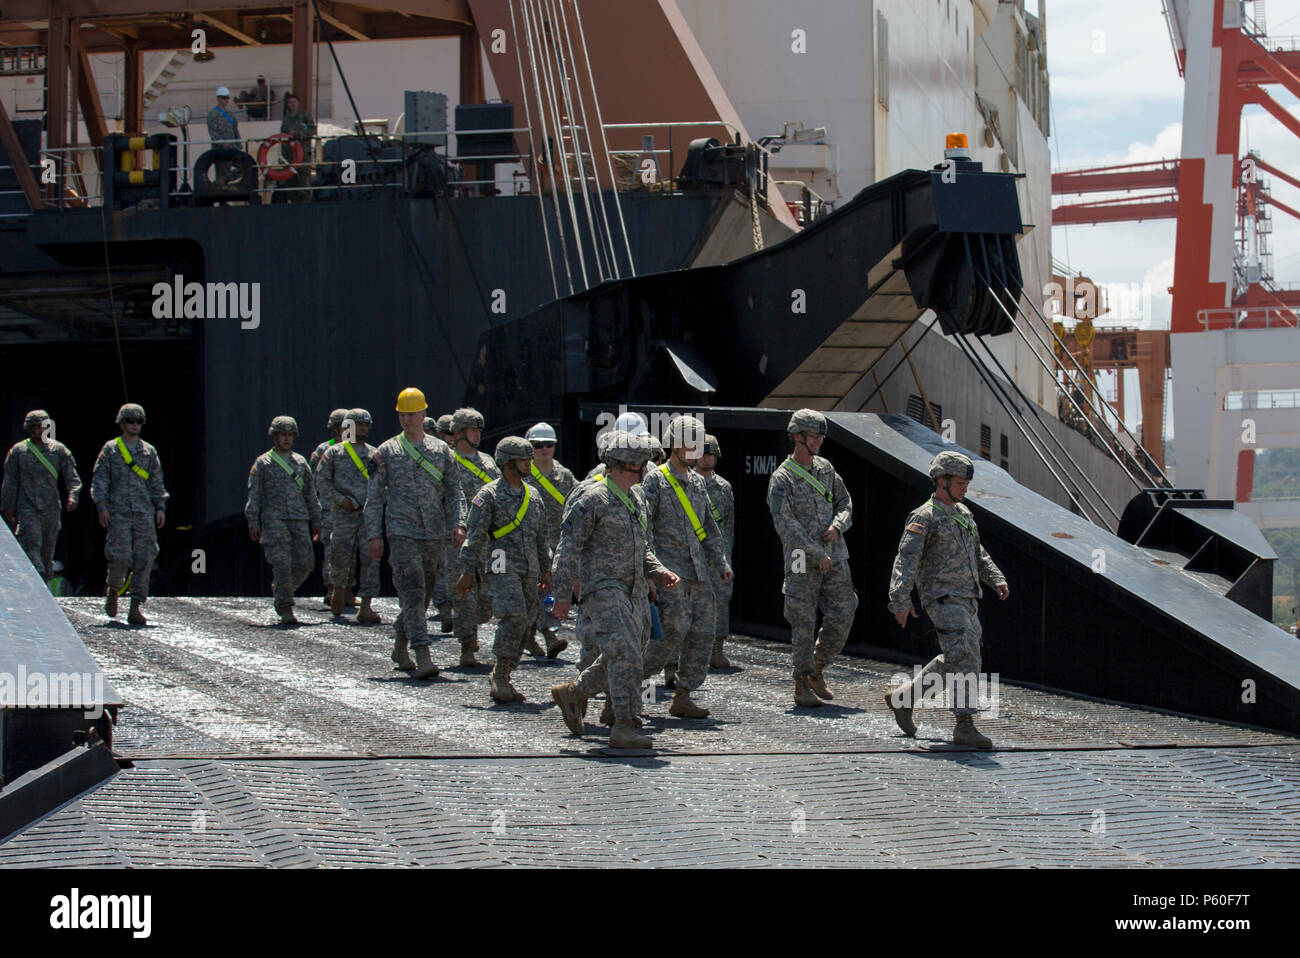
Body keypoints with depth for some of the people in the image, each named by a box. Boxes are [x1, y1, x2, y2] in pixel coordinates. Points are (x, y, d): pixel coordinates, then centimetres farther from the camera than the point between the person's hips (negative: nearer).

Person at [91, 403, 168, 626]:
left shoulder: (149, 451, 13)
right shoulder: (110, 449, 5)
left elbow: (157, 482, 15)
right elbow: (99, 480, 2)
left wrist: (161, 507, 6)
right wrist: (102, 507, -8)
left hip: (144, 514, 3)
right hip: (118, 513, -3)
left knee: (144, 560, -4)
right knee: (120, 557, -11)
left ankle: (135, 607, 0)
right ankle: (113, 591, 18)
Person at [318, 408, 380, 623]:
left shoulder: (374, 454, 12)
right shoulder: (334, 453, 4)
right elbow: (322, 481, 1)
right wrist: (341, 499, -11)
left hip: (369, 513, 2)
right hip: (343, 515, -2)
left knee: (371, 558, -8)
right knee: (342, 557, -1)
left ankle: (366, 607, -8)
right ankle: (341, 588, 32)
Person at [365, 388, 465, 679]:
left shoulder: (441, 450, 10)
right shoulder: (386, 452, 4)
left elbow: (454, 491, 11)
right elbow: (373, 496, 5)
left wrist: (458, 524, -5)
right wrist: (373, 535, -2)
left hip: (436, 535, 3)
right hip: (402, 532, -3)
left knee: (422, 592, 11)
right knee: (412, 592, -15)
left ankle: (400, 647, 31)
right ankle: (422, 655, -21)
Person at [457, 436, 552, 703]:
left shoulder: (533, 496, 16)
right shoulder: (489, 495, -4)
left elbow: (541, 536, 24)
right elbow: (475, 536, -6)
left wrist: (546, 569, 21)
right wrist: (467, 572, -10)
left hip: (529, 571, 7)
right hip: (501, 567, -7)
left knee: (525, 625, 3)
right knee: (514, 616, -22)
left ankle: (501, 679, 13)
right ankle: (500, 676, -15)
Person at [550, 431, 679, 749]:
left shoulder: (637, 497, 15)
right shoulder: (594, 499, -11)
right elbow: (569, 547, -11)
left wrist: (660, 572, 10)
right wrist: (563, 594, -13)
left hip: (635, 591, 9)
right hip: (604, 588, -9)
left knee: (624, 658, 13)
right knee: (625, 656, -16)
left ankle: (572, 692, 32)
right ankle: (623, 726, -12)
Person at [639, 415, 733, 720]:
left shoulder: (697, 482, 18)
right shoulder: (655, 480, -3)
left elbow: (709, 528, 25)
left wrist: (721, 563, 17)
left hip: (698, 571, 7)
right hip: (670, 569, -7)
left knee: (702, 633, 1)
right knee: (674, 630, -15)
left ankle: (682, 697, 6)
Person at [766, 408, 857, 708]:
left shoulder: (825, 468, 13)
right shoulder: (782, 478, -8)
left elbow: (845, 502, 19)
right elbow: (785, 524, -15)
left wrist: (837, 526, -4)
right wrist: (817, 554, -19)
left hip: (834, 556, 6)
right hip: (802, 561, -6)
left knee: (842, 616, 0)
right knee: (804, 623, -3)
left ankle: (817, 670, 19)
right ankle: (801, 685, 6)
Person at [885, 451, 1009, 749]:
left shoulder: (962, 513, 17)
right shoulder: (924, 517, -9)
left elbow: (977, 553, 29)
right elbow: (906, 561, -16)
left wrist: (996, 579, 16)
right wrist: (901, 601, -26)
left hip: (967, 601, 9)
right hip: (943, 599, -9)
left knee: (954, 662, 11)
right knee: (963, 657, -18)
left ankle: (903, 697, 23)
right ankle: (965, 727, -18)